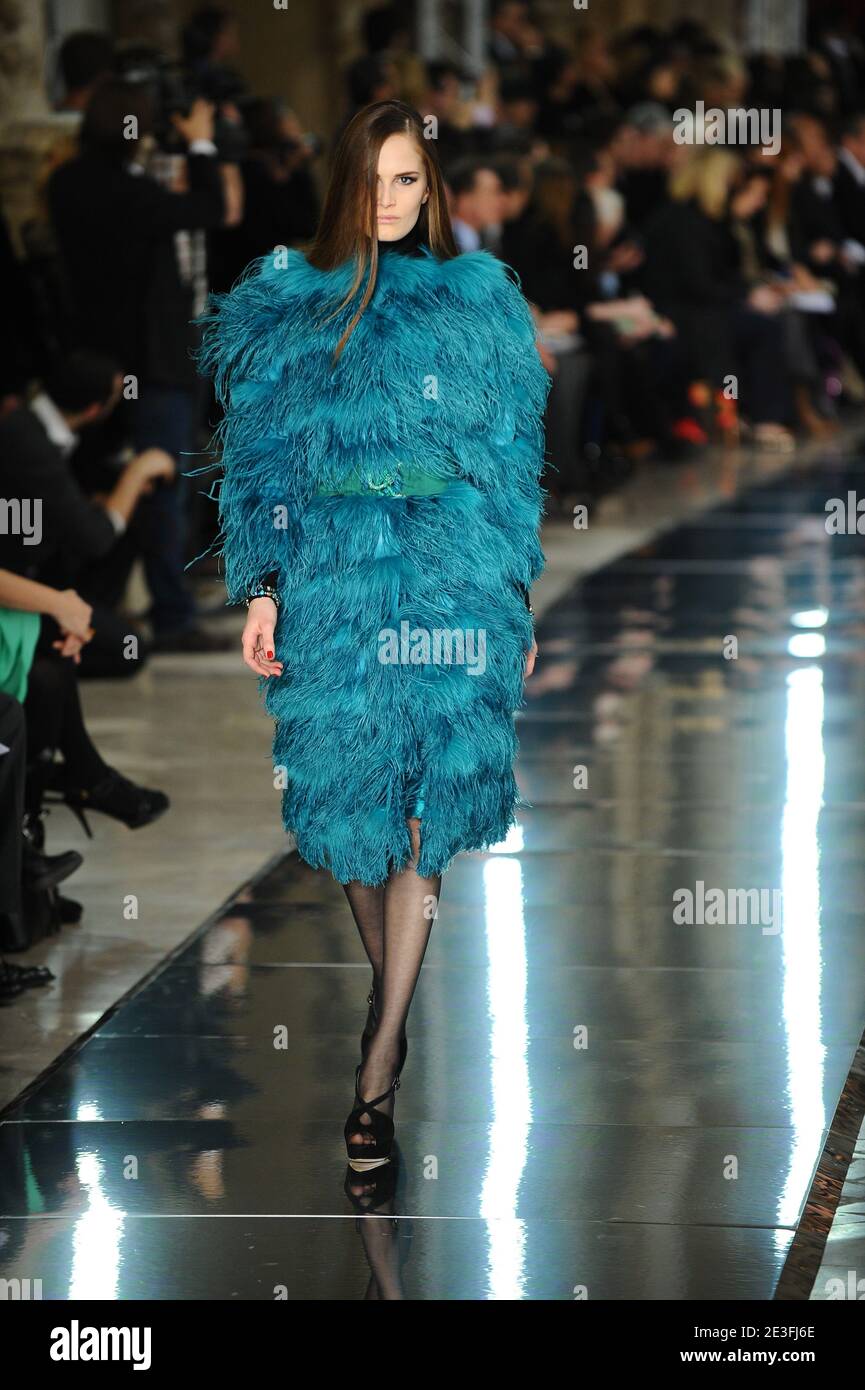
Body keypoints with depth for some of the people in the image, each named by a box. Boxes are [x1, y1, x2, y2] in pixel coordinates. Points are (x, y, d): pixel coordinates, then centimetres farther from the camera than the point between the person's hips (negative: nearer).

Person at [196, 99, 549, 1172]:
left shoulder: (480, 302, 6)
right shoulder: (289, 308, 6)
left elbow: (513, 461, 8)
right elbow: (262, 462, 7)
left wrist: (520, 598, 6)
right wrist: (262, 589, -1)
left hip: (452, 575, -1)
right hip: (330, 575, 1)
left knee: (419, 805, -7)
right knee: (347, 795, 3)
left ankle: (379, 1064, -8)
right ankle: (394, 996, 23)